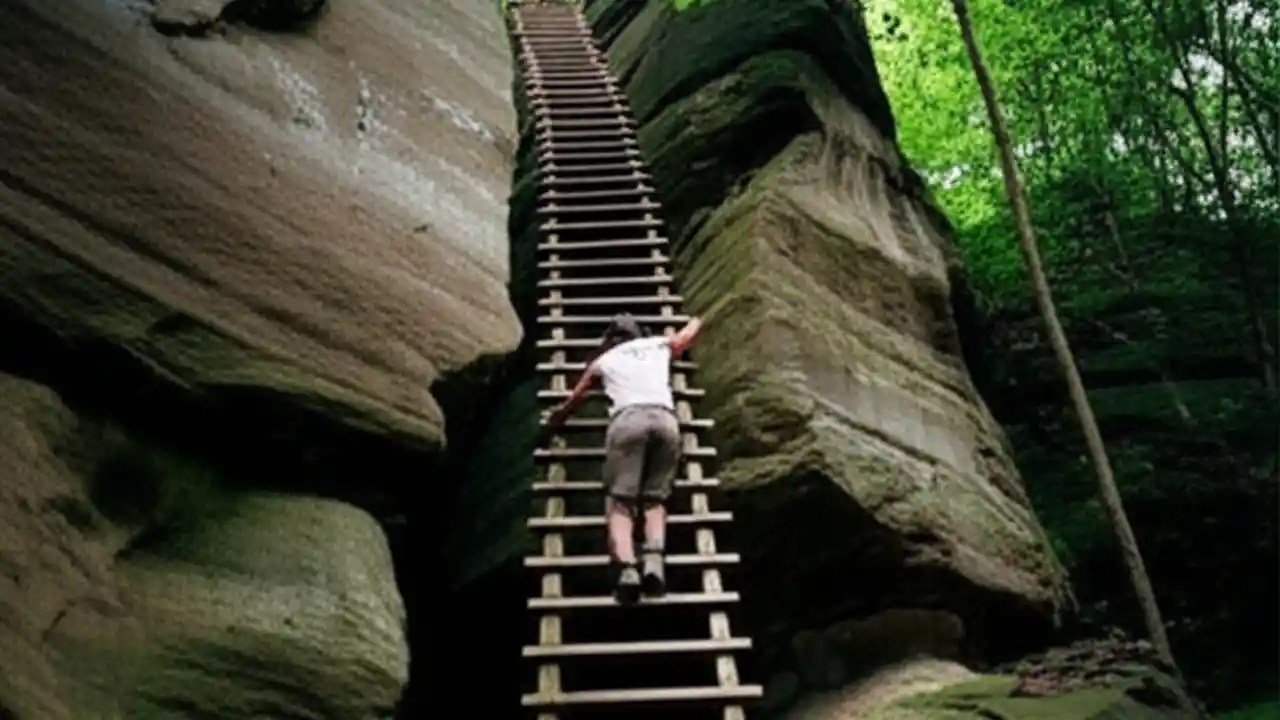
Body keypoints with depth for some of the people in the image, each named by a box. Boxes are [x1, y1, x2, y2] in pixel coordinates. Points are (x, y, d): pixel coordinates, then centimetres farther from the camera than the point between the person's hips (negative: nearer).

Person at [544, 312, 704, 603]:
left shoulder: (604, 359, 29)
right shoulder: (661, 345, 33)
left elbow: (574, 399, 42)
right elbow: (694, 328, 55)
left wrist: (555, 420, 61)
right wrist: (695, 320, 78)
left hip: (628, 420, -2)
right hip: (665, 419, 2)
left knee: (619, 502, -4)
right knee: (655, 499, 8)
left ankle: (627, 568, -29)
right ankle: (654, 559, -19)